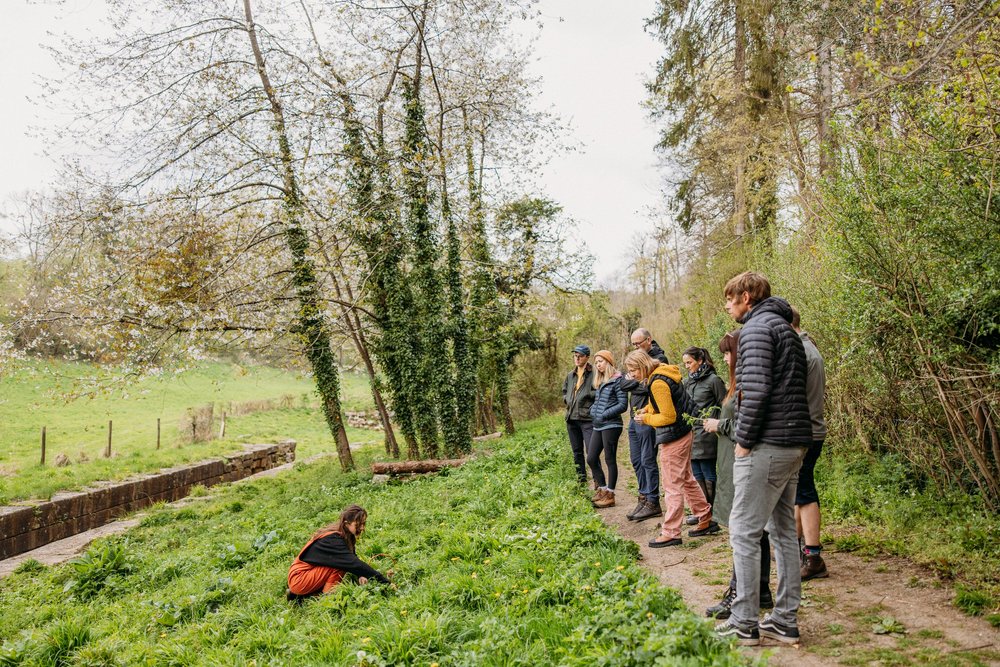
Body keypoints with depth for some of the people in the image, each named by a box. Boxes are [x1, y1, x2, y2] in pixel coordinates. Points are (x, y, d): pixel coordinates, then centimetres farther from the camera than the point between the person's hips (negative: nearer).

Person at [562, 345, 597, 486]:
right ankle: (581, 480, 26)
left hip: (588, 418, -7)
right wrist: (567, 399, 12)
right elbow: (564, 390, 30)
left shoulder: (593, 374, -8)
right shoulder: (571, 375, 16)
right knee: (577, 452, 15)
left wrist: (586, 395, -15)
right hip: (572, 418, 8)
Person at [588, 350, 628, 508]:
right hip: (598, 426, 8)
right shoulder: (600, 381, 15)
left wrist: (604, 415, -15)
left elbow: (623, 404, -13)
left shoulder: (617, 380, -9)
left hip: (611, 425, -8)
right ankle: (602, 489, 22)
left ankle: (609, 495, 9)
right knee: (591, 458, 8)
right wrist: (593, 411, 2)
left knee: (610, 460, 0)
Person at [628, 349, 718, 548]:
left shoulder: (658, 383, -22)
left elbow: (668, 417, -21)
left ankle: (670, 533, 5)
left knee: (672, 485, -3)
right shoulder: (663, 373, 8)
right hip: (683, 433, 10)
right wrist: (647, 408, 7)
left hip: (673, 438, -10)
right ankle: (706, 521, 29)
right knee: (686, 480, 20)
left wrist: (645, 418, -9)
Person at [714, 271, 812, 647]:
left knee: (743, 532, -3)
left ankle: (744, 624, 3)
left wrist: (744, 441, -13)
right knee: (783, 530, 14)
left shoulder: (757, 327, -10)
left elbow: (757, 389, -21)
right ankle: (785, 621, 21)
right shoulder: (787, 328, 20)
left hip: (766, 445, -10)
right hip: (794, 445, 10)